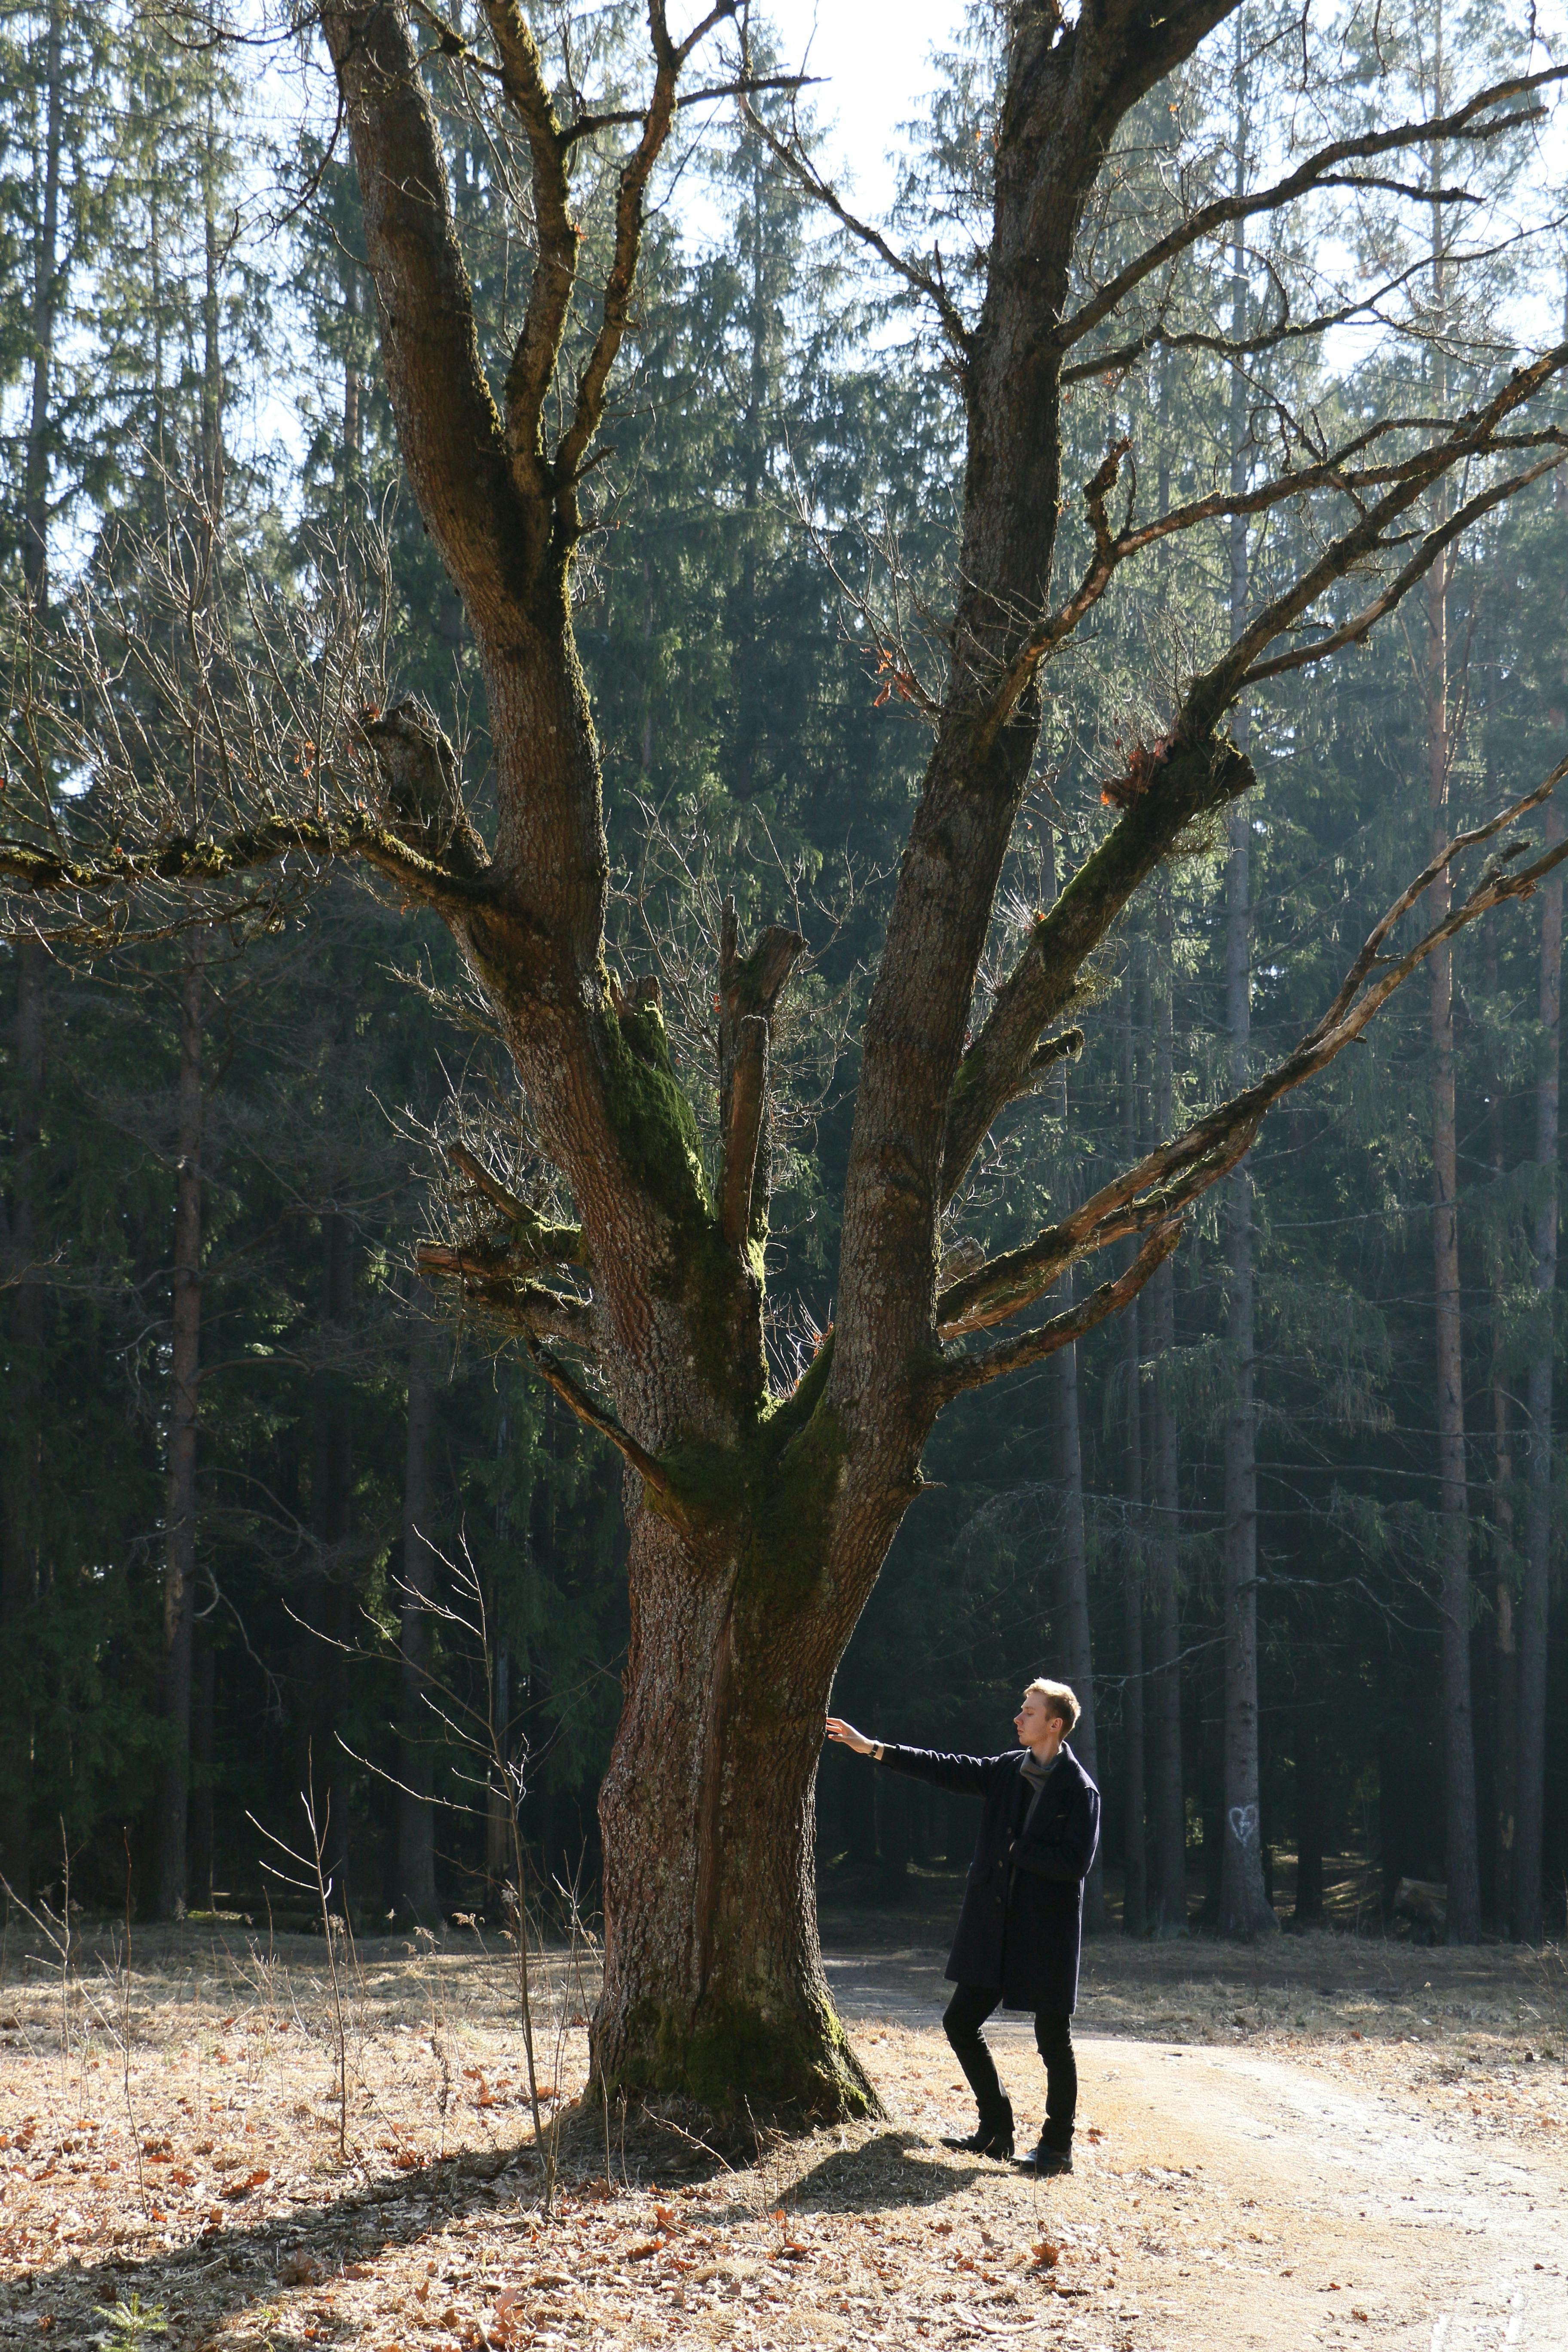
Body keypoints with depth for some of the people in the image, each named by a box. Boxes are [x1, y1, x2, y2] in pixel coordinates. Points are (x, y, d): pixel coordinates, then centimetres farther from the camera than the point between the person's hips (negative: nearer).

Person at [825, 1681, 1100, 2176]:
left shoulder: (1079, 1791, -12)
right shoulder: (1008, 1770, 8)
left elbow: (1075, 1862, -20)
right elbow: (949, 1769, 11)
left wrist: (1016, 1849, -12)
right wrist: (873, 1749, 8)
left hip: (1047, 1933, -7)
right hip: (993, 1930, 7)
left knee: (1053, 2042, 1)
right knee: (961, 2023, 10)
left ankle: (1057, 2146, 13)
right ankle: (996, 2130, 21)